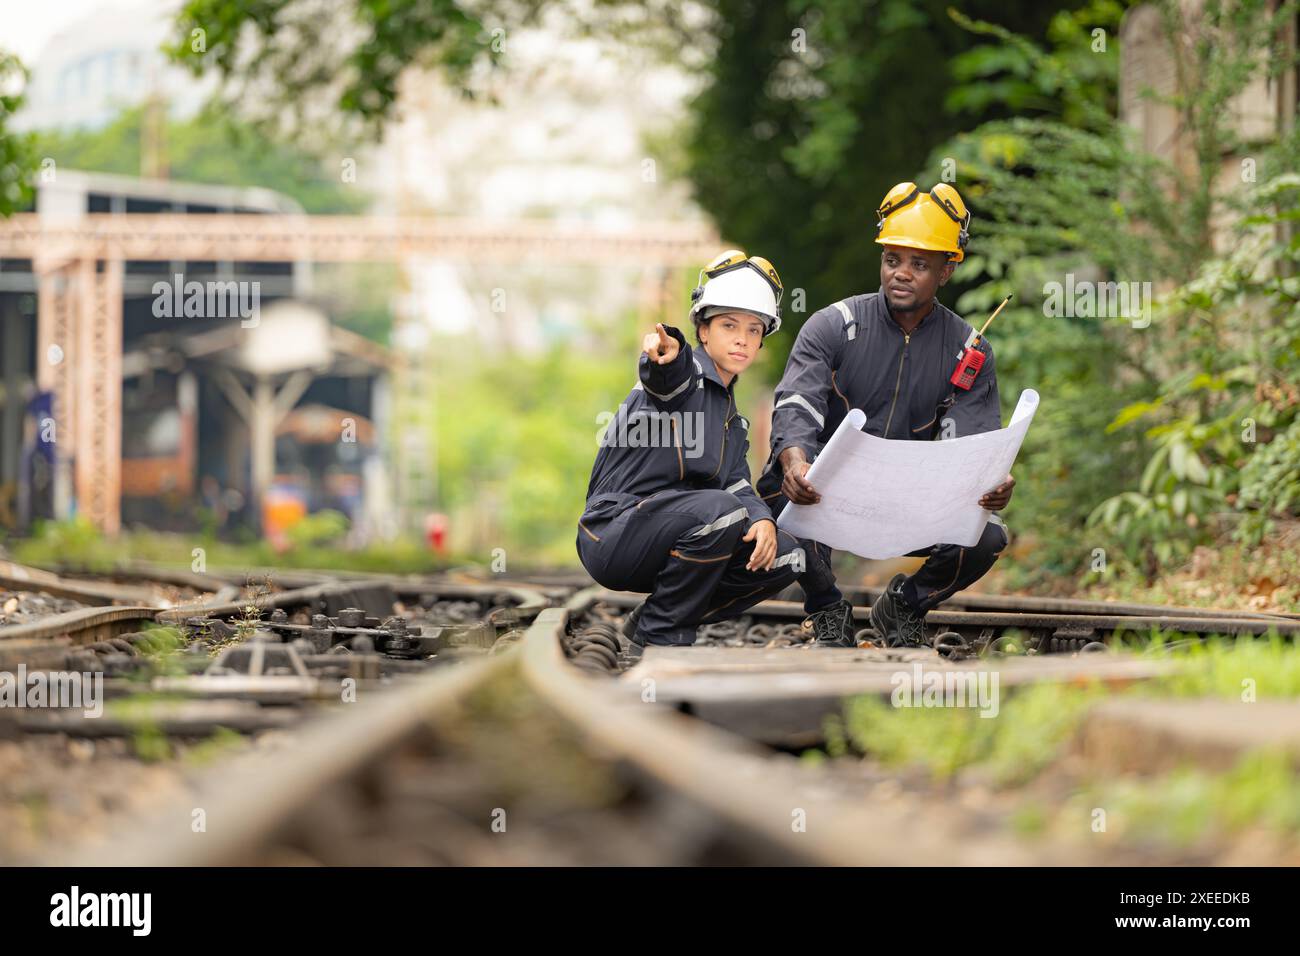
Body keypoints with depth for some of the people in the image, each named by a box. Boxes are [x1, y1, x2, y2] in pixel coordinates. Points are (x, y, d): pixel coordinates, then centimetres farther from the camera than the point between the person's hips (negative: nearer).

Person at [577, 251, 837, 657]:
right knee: (718, 509, -33)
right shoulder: (686, 374, -9)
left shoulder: (731, 418, 19)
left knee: (787, 556, 0)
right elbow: (667, 378, -35)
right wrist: (665, 354, -60)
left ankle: (650, 621, 6)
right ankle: (657, 637, -16)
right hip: (614, 535, -9)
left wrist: (762, 519, -14)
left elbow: (736, 485, 9)